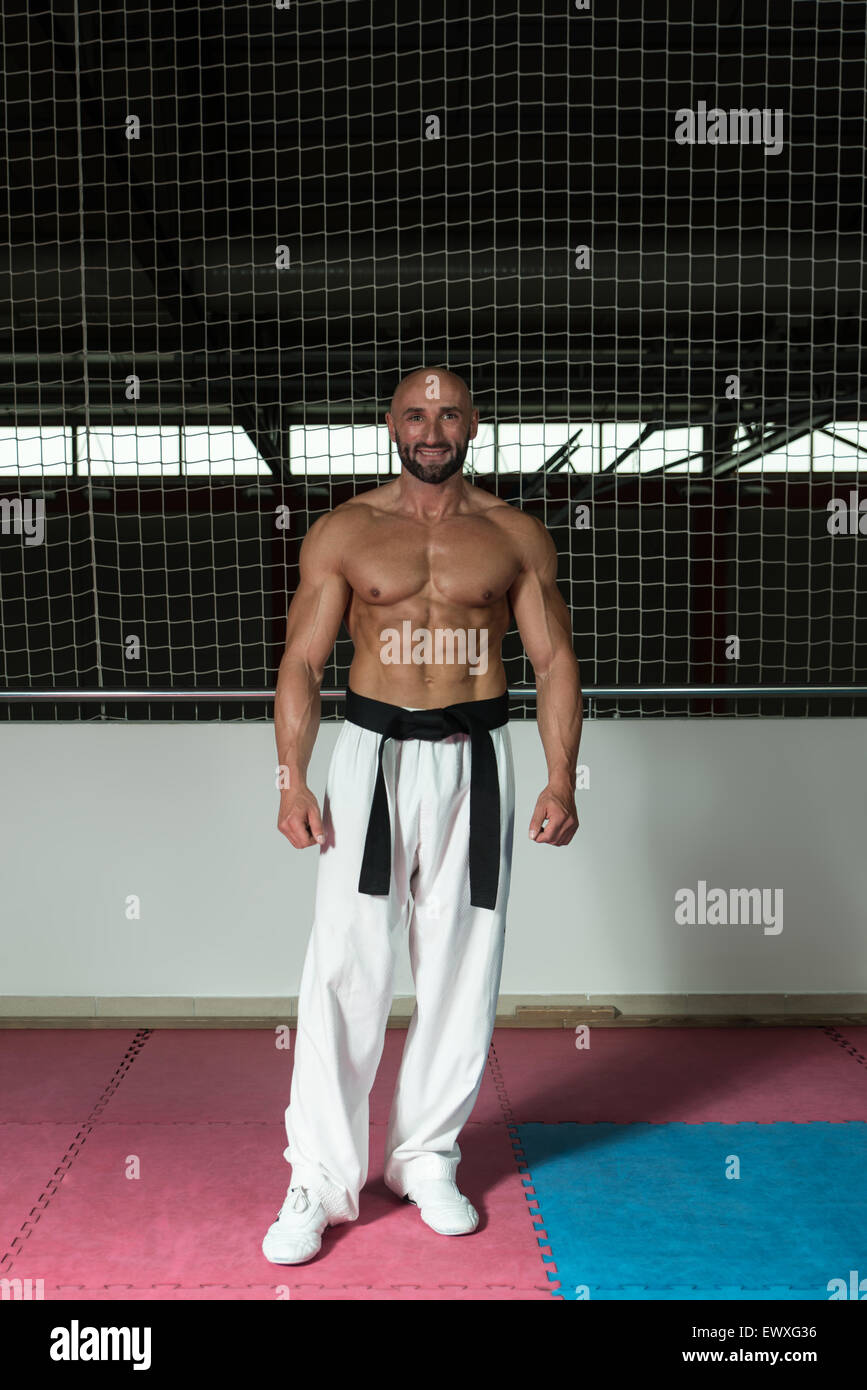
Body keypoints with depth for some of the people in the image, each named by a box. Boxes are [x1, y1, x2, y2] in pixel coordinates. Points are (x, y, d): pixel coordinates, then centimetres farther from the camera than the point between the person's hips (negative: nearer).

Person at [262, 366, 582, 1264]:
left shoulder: (515, 536, 7)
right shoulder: (344, 532, 5)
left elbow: (554, 659, 6)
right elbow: (301, 661, 3)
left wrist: (561, 780, -4)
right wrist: (291, 780, -7)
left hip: (475, 760, 1)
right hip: (373, 754, -1)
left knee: (460, 969, 7)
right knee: (344, 967, -3)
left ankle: (427, 1157, 25)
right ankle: (319, 1179, 10)